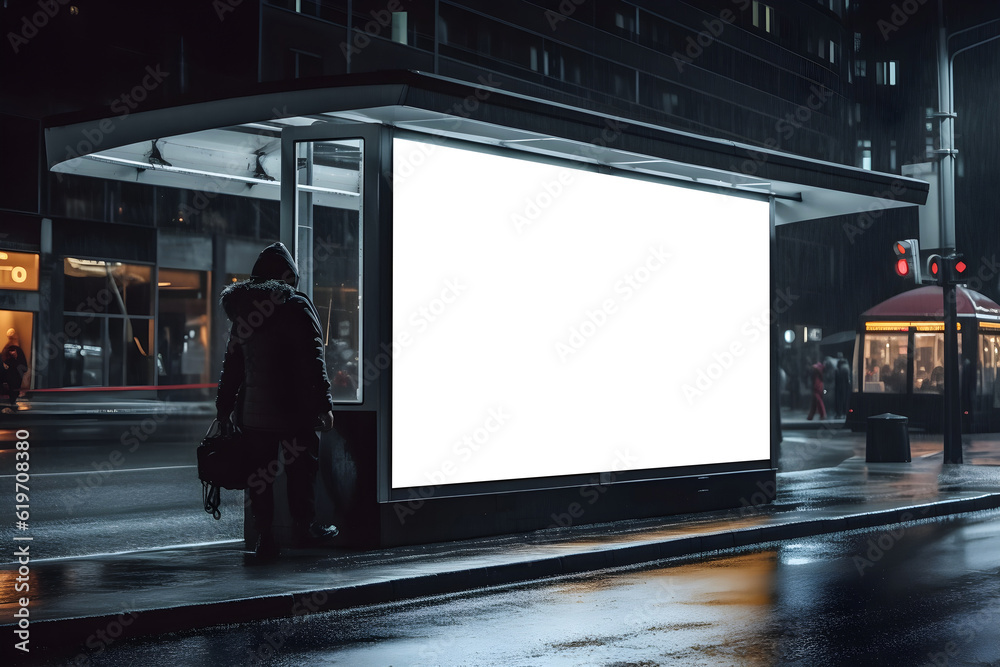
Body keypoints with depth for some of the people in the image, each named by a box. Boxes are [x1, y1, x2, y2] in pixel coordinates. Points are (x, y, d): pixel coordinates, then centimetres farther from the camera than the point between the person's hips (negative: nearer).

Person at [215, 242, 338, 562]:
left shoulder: (243, 310, 10)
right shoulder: (297, 306, -7)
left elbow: (232, 364, 14)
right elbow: (313, 361, -11)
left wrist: (224, 407, 19)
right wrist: (323, 404, -9)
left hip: (252, 412, 5)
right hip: (293, 409, -5)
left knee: (259, 474, 8)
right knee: (301, 467, 9)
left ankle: (264, 539, 10)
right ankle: (304, 528, 18)